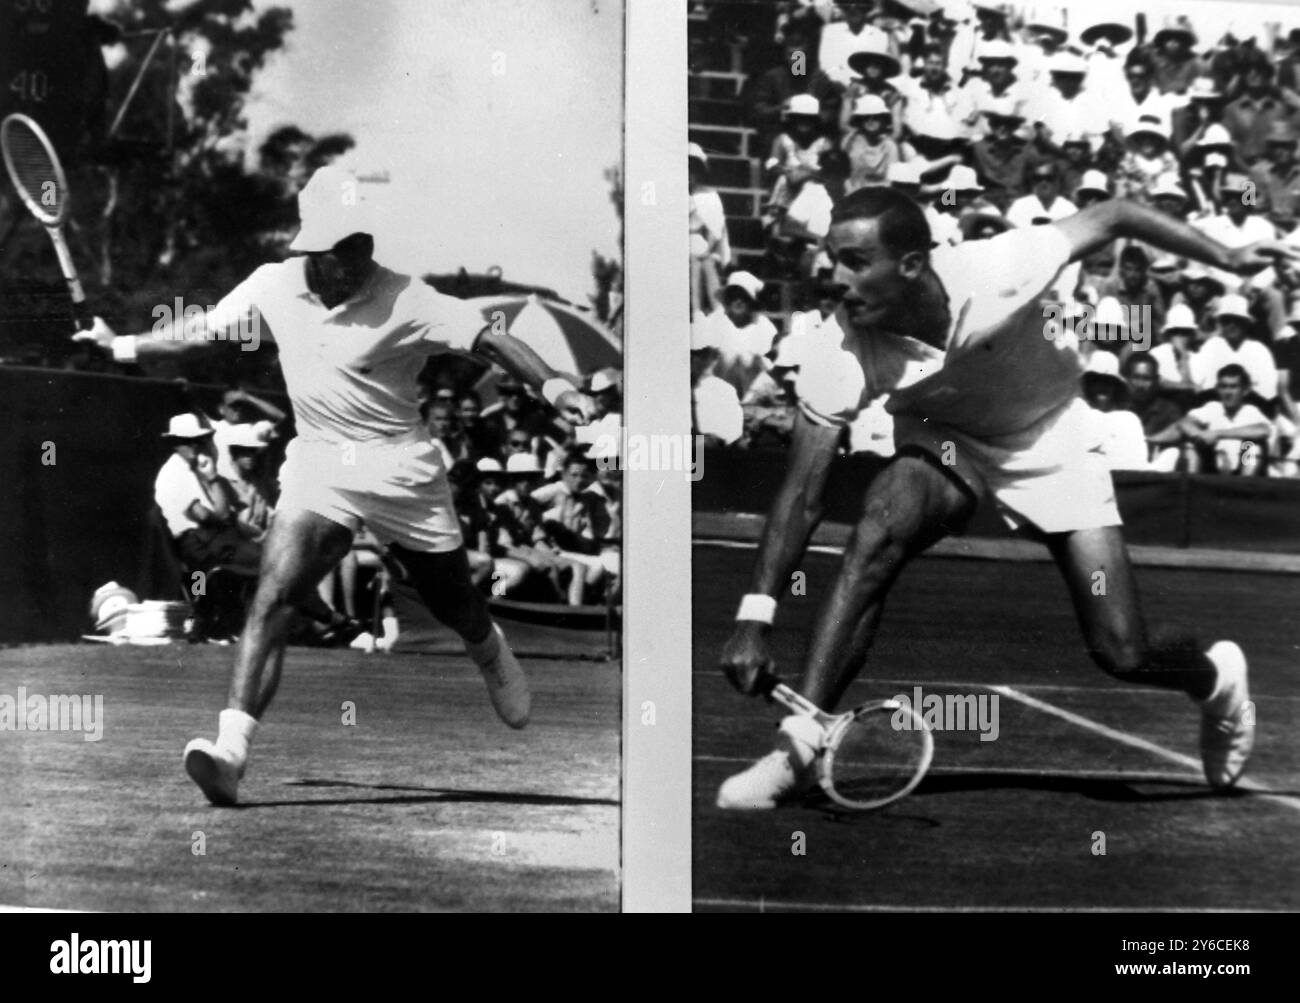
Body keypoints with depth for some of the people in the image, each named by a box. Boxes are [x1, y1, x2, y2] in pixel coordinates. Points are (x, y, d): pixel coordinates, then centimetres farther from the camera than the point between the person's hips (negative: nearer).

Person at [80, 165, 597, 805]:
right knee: (272, 597, -19)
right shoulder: (271, 287, -2)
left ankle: (494, 658, 52)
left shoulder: (404, 300, -15)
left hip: (401, 469, -2)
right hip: (317, 464, 2)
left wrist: (551, 384, -35)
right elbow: (202, 337, 13)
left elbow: (489, 340, -20)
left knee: (455, 604, 15)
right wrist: (121, 346, 10)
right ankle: (231, 750, -25)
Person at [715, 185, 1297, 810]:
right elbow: (802, 496, -26)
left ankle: (1217, 677, 32)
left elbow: (1109, 217, -17)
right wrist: (755, 619, -34)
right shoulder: (845, 353, -28)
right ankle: (799, 746, -26)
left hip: (1053, 447, -1)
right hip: (940, 447, 1)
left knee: (1123, 657, -6)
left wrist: (1225, 258, -11)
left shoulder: (998, 273, -33)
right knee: (879, 527, -34)